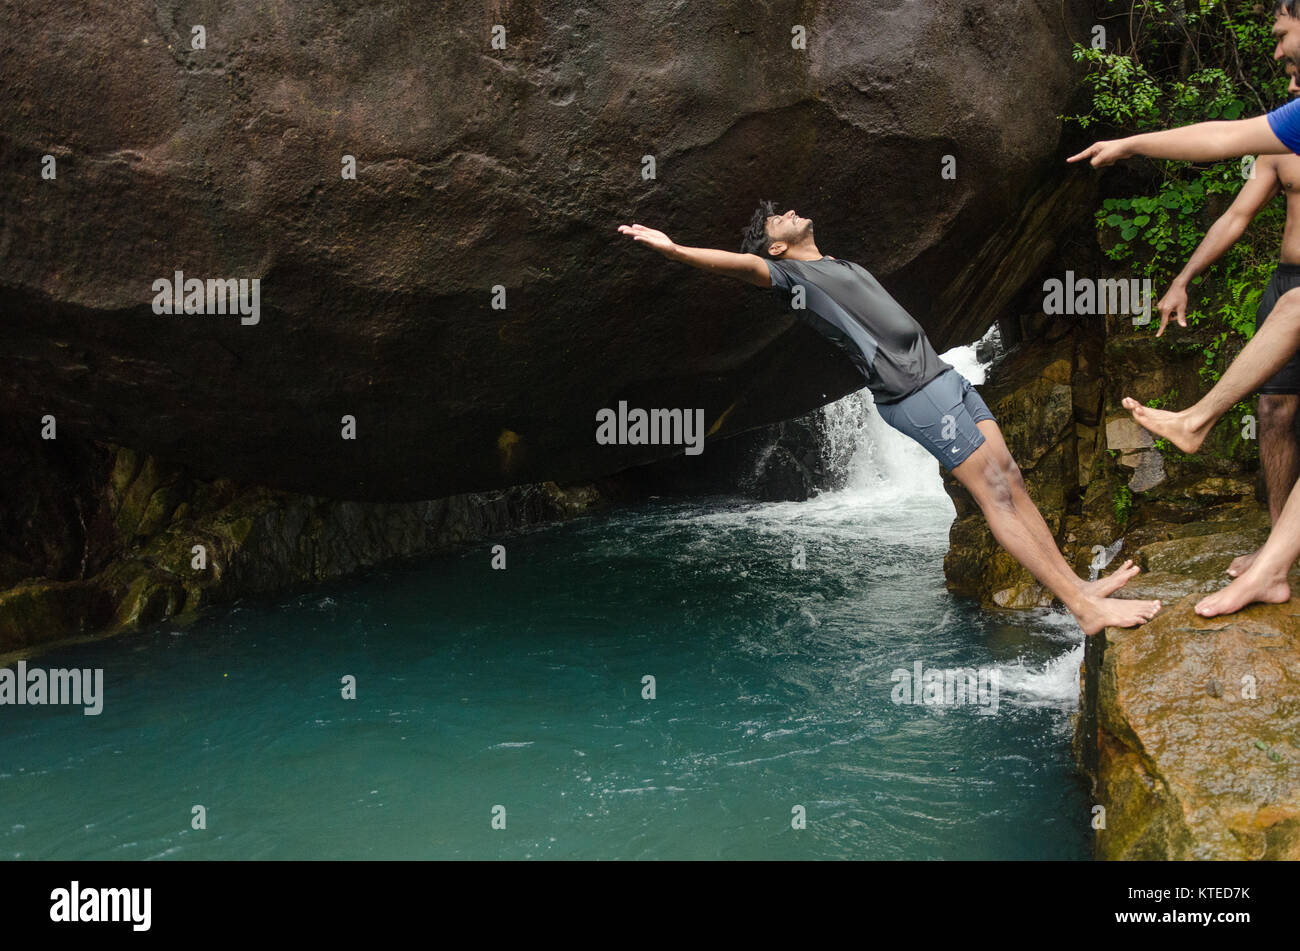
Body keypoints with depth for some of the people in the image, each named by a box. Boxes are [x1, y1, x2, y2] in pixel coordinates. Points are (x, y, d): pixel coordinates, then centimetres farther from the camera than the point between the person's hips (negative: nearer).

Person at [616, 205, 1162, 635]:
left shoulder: (843, 267, 27)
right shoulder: (788, 273, -1)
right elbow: (743, 265, -19)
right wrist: (674, 250, -33)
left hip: (942, 374, 8)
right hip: (911, 392, -8)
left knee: (1009, 479, 4)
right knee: (993, 491, -11)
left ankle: (1079, 584, 9)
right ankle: (1083, 607, -10)